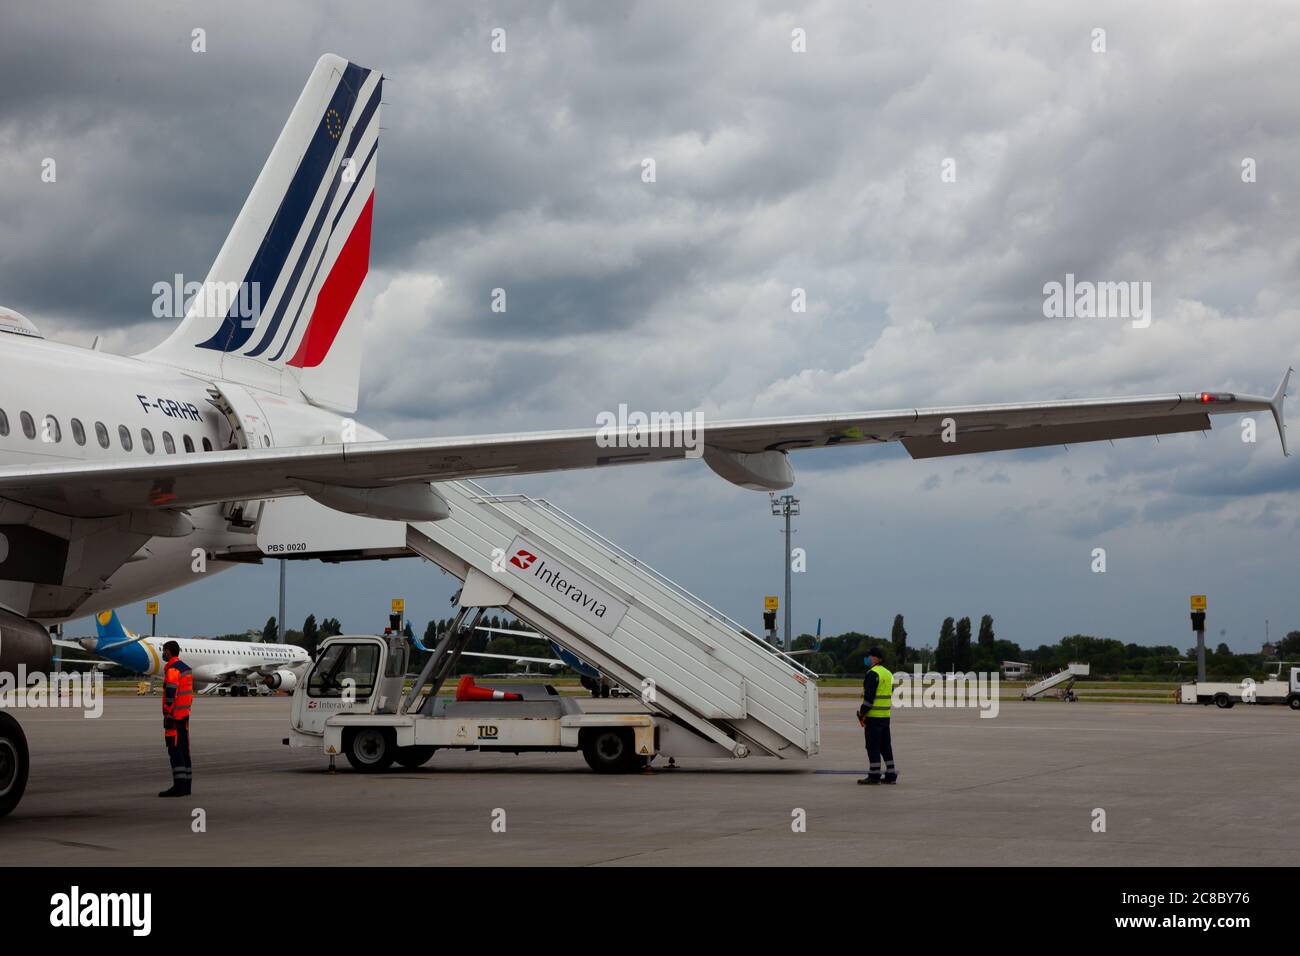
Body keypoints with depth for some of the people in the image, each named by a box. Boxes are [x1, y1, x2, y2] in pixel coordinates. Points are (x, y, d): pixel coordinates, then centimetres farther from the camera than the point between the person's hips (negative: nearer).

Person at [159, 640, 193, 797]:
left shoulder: (172, 669, -14)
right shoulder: (186, 667, 17)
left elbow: (171, 693, -22)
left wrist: (167, 714, -19)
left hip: (174, 715, -9)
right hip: (185, 714, 9)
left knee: (174, 750, -9)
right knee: (184, 750, 11)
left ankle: (179, 786, -13)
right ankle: (186, 785, 14)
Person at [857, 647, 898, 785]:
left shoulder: (873, 674, -13)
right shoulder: (888, 673, 16)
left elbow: (869, 696, -20)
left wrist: (862, 713, -13)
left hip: (873, 716, -9)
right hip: (886, 715, 9)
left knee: (873, 746, -4)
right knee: (885, 745, 13)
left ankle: (874, 776, -4)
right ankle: (891, 775, 14)